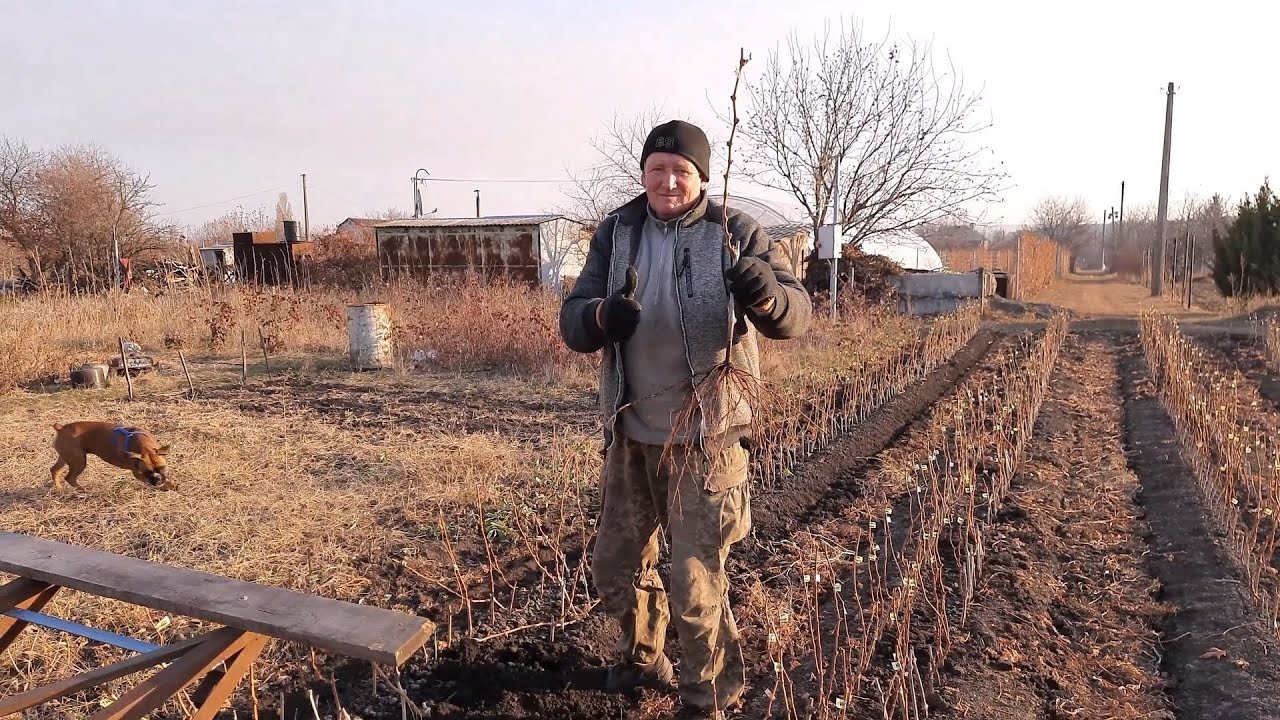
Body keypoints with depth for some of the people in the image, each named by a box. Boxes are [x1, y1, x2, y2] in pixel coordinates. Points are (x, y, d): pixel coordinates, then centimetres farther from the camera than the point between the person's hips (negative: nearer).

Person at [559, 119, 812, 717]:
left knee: (696, 587, 0)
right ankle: (642, 660, 47)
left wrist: (768, 294, -37)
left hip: (706, 437, -4)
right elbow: (571, 320, -3)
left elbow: (797, 314, -14)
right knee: (614, 565, 20)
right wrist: (603, 315, -26)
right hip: (630, 434, 5)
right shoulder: (616, 233, 2)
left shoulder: (736, 232, -7)